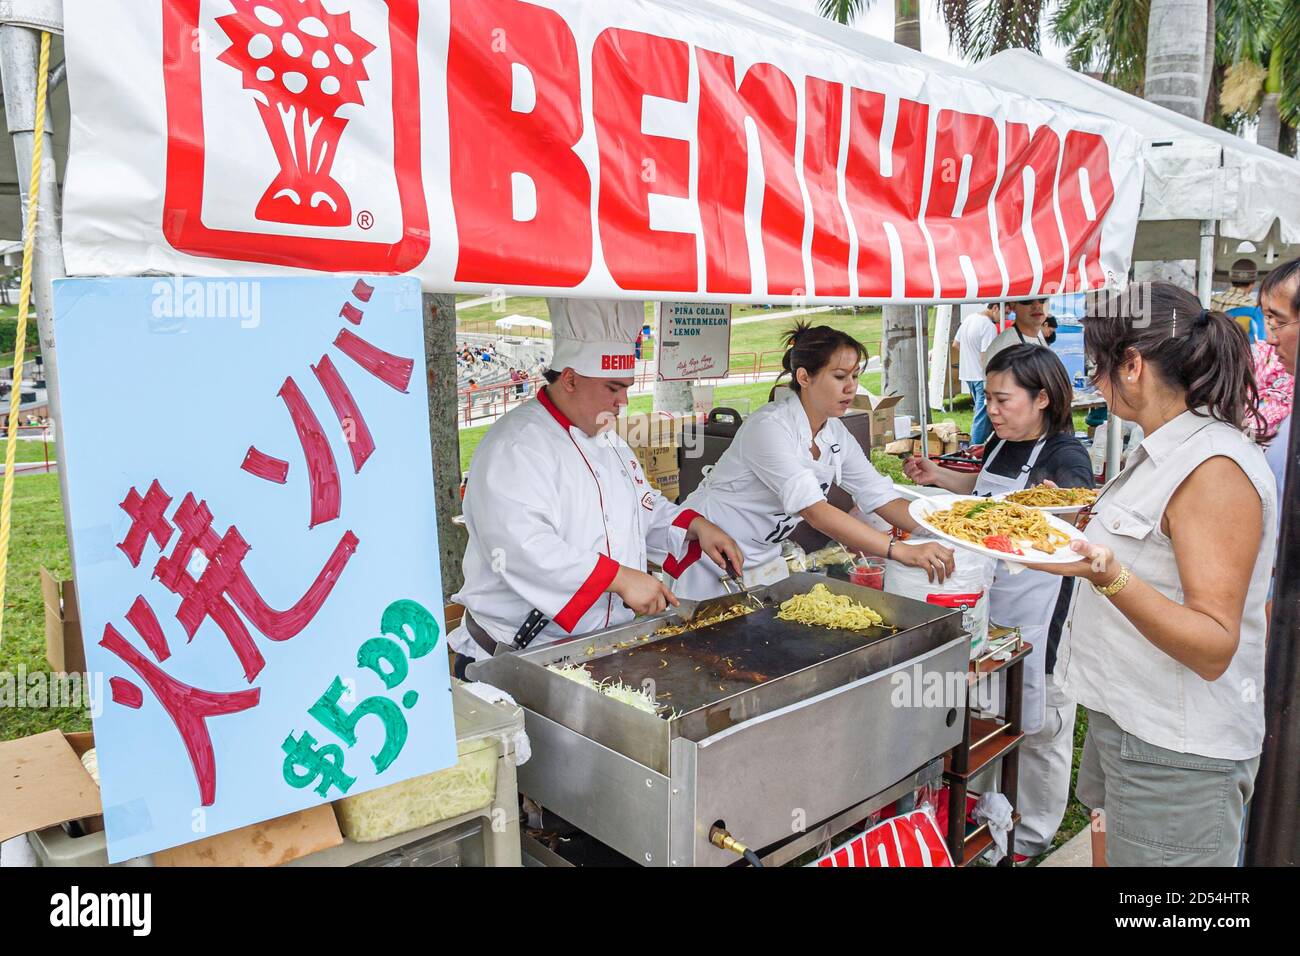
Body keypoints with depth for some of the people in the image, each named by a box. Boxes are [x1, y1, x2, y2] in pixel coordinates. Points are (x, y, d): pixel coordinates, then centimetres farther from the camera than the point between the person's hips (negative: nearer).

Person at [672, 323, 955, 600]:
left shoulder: (836, 433, -1)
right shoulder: (769, 427, -27)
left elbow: (881, 498, -2)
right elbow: (814, 510, -35)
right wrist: (903, 551, -39)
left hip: (765, 557, 7)